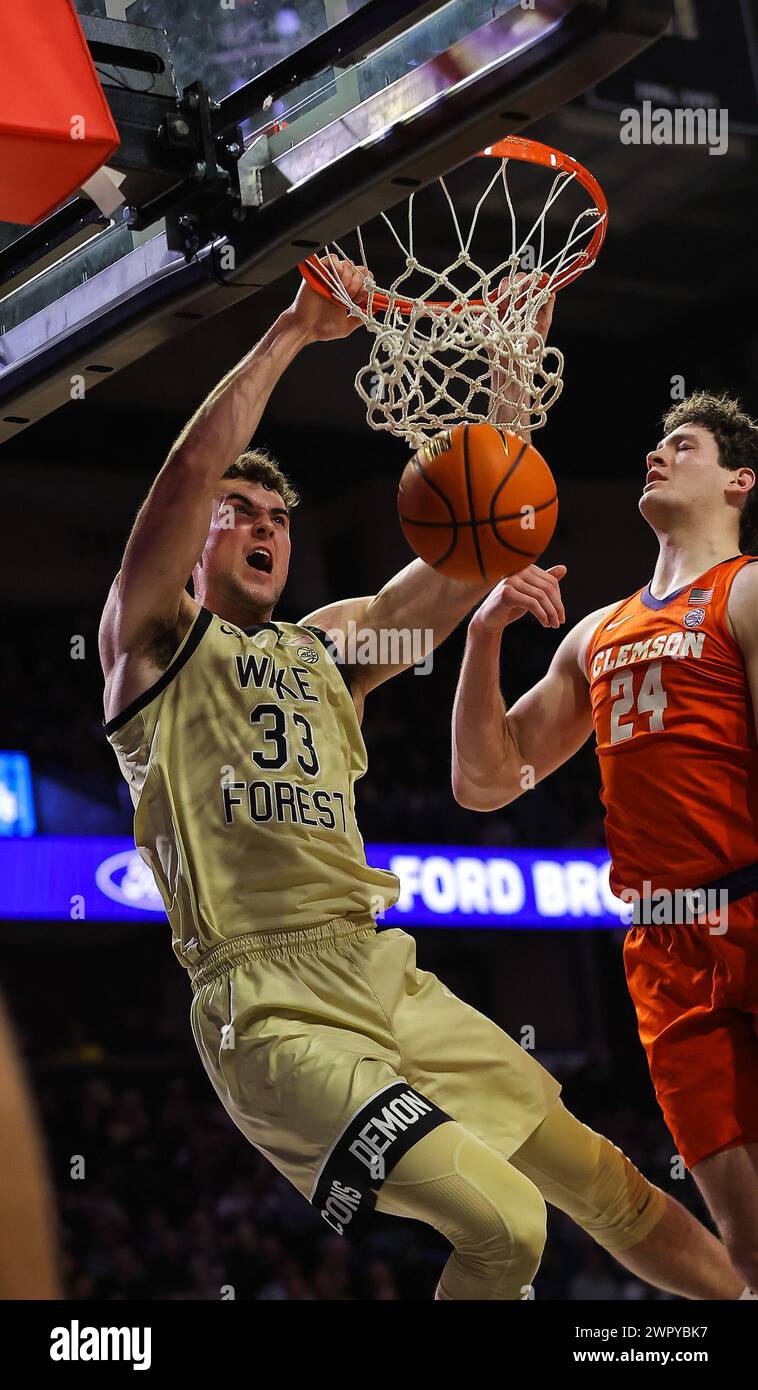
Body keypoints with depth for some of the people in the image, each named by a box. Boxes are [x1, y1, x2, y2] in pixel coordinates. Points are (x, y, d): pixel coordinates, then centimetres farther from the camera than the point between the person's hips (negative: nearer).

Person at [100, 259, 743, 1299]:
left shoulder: (331, 646, 22)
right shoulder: (155, 643, 6)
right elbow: (196, 465, -10)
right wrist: (294, 332, -6)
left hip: (386, 975, 7)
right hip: (273, 1007, -7)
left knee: (596, 1176, 11)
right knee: (502, 1225, -22)